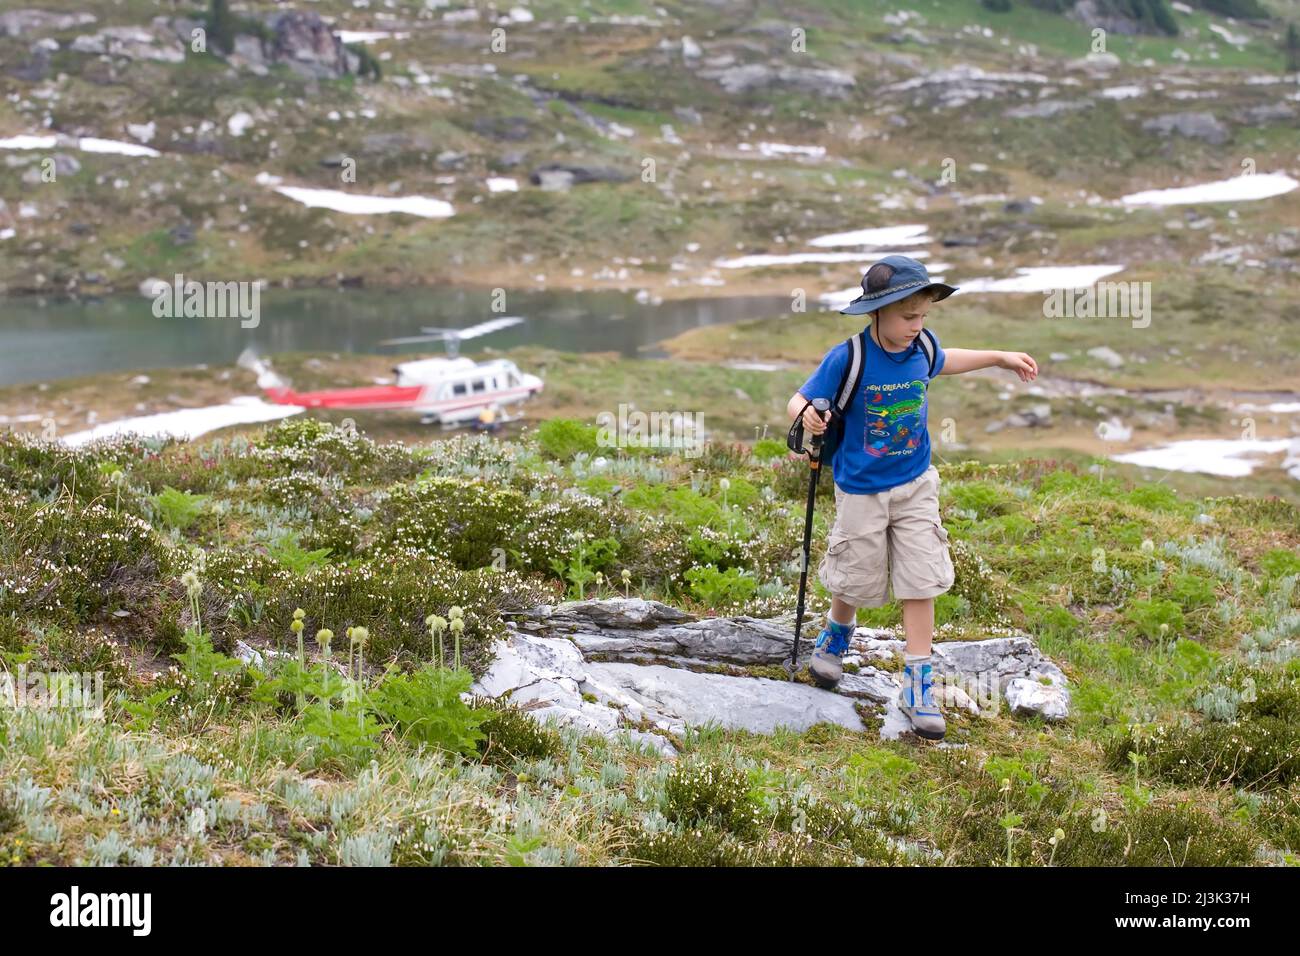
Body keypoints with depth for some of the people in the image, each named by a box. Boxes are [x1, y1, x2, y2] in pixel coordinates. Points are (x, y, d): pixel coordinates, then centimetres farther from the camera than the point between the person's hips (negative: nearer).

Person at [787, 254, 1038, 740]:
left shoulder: (921, 347, -6)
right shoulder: (847, 359, -21)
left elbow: (942, 362, 19)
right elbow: (800, 399, -17)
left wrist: (1000, 358, 26)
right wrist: (806, 416, -41)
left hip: (915, 486, 3)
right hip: (861, 492, -3)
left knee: (920, 583, -1)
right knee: (857, 582, 12)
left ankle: (917, 685, 7)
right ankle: (837, 632, 46)